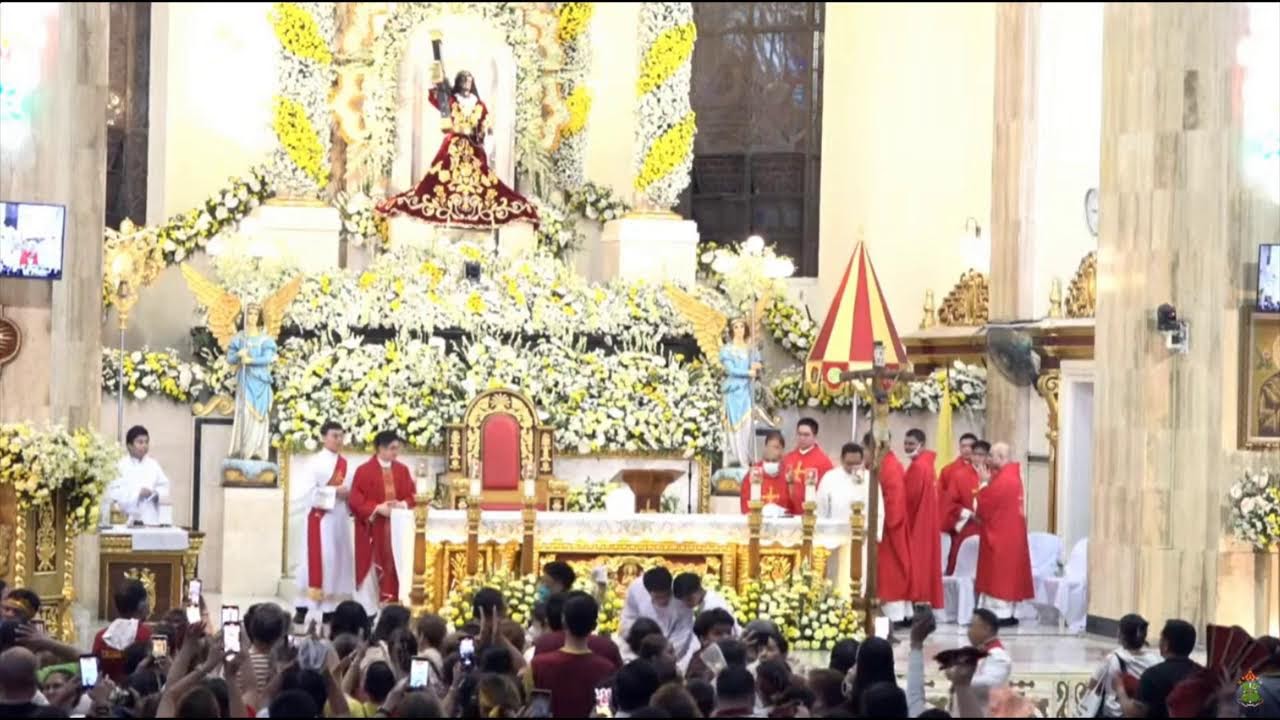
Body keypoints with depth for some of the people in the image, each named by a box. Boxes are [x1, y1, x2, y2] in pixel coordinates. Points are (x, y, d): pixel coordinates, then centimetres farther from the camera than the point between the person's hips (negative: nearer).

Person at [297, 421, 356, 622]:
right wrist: (335, 492, -16)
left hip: (340, 519, 7)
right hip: (321, 519, -7)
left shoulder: (345, 464, 13)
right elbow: (309, 490, -17)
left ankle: (331, 609, 11)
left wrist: (349, 495, -5)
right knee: (319, 560, -8)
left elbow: (351, 491, 17)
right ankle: (303, 609, -2)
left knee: (340, 561, 5)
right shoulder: (315, 462, -7)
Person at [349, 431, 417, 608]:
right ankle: (367, 609, 2)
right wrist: (378, 508, -20)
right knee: (371, 569, -2)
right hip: (372, 528, -4)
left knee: (392, 567, 3)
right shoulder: (364, 471, -7)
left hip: (395, 527, 4)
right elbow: (356, 500, -10)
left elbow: (410, 496, 10)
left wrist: (402, 505, -12)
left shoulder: (402, 470, 9)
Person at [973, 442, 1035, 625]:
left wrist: (984, 483, -4)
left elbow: (983, 505, -16)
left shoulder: (1002, 480, -20)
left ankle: (1001, 613, -6)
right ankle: (1005, 612, 14)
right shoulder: (1012, 475, 12)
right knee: (1006, 574, 11)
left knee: (998, 574, -6)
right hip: (1009, 533, 10)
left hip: (1000, 535, -10)